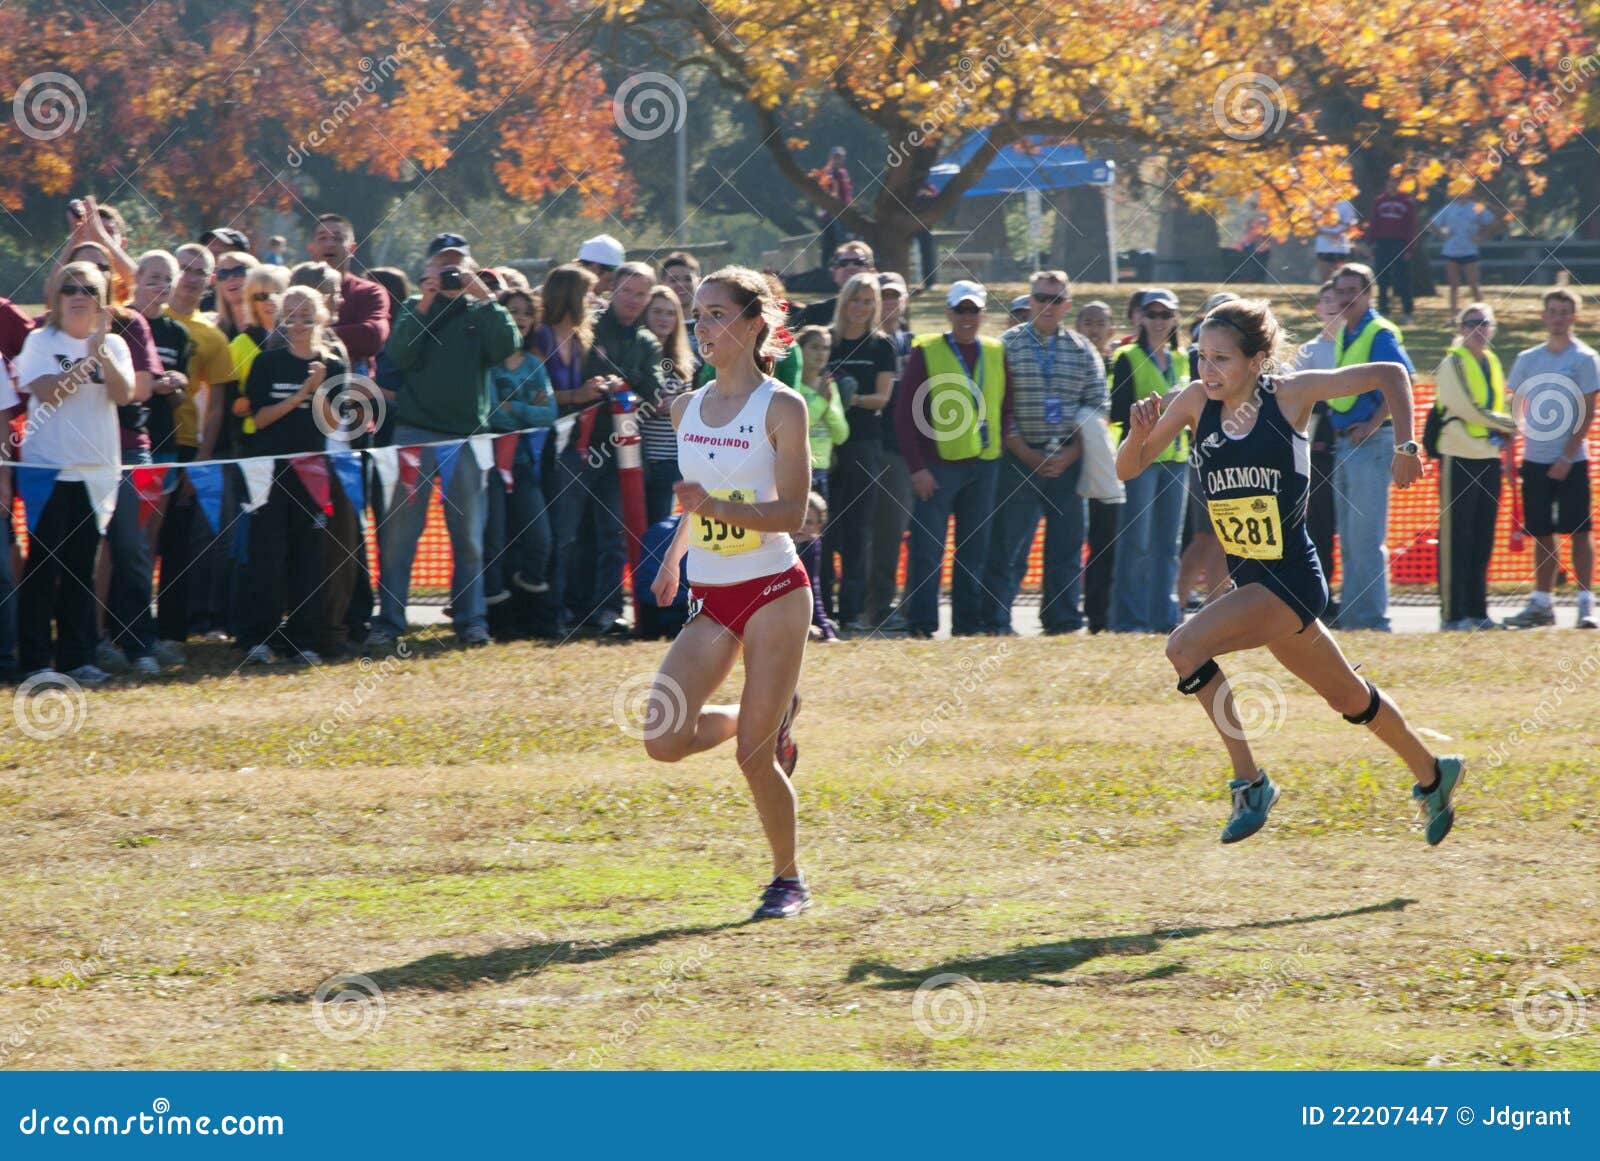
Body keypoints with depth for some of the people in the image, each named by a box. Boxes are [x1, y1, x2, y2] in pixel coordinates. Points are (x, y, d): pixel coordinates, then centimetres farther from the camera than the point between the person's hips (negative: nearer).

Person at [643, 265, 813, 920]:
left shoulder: (781, 408, -9)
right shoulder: (687, 409, 8)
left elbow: (792, 510, -14)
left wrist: (720, 507, -28)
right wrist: (674, 557, 31)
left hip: (773, 592, -5)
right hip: (709, 600, 5)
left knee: (753, 756, -6)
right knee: (664, 740, -10)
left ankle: (789, 879, 16)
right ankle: (768, 719, 20)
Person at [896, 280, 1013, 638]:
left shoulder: (996, 353, 10)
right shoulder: (926, 352, -2)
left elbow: (1006, 408, 17)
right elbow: (905, 414, -4)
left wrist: (1001, 445, 2)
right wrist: (917, 467, -10)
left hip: (984, 465, 4)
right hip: (938, 465, -4)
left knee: (975, 551, 8)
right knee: (927, 551, -5)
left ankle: (970, 622, 15)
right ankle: (921, 625, -2)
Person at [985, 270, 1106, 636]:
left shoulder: (1083, 351, 9)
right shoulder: (1007, 345, 2)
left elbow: (1097, 407, 7)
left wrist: (1072, 453, -5)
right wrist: (1026, 454, -9)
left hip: (1069, 462, 2)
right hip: (1019, 462, -2)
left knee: (1067, 545, 5)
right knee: (1009, 545, -6)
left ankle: (1063, 621, 12)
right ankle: (997, 620, -3)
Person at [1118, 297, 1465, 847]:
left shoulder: (1289, 395, -12)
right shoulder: (1196, 401, 0)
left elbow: (1389, 375, -4)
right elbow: (1126, 469, 0)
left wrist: (1406, 448, -11)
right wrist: (1139, 433, -20)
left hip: (1291, 578, -7)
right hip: (1251, 581, 7)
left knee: (1185, 647, -24)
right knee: (1349, 698, 21)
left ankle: (1249, 781, -13)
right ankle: (1433, 774, 42)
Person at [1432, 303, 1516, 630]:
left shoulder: (1492, 363, 15)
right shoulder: (1453, 363, -7)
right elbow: (1468, 410, -15)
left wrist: (1502, 432, 3)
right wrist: (1512, 424, -8)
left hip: (1489, 458, 7)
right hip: (1459, 458, -7)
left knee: (1482, 541, 8)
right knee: (1455, 539, -6)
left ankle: (1476, 610, 14)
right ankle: (1452, 613, -4)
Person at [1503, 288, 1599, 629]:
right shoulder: (1528, 359, 10)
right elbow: (1514, 409, 14)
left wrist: (1567, 457, -13)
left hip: (1571, 461, -4)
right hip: (1534, 460, 4)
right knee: (1541, 534, 6)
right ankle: (1542, 603, 11)